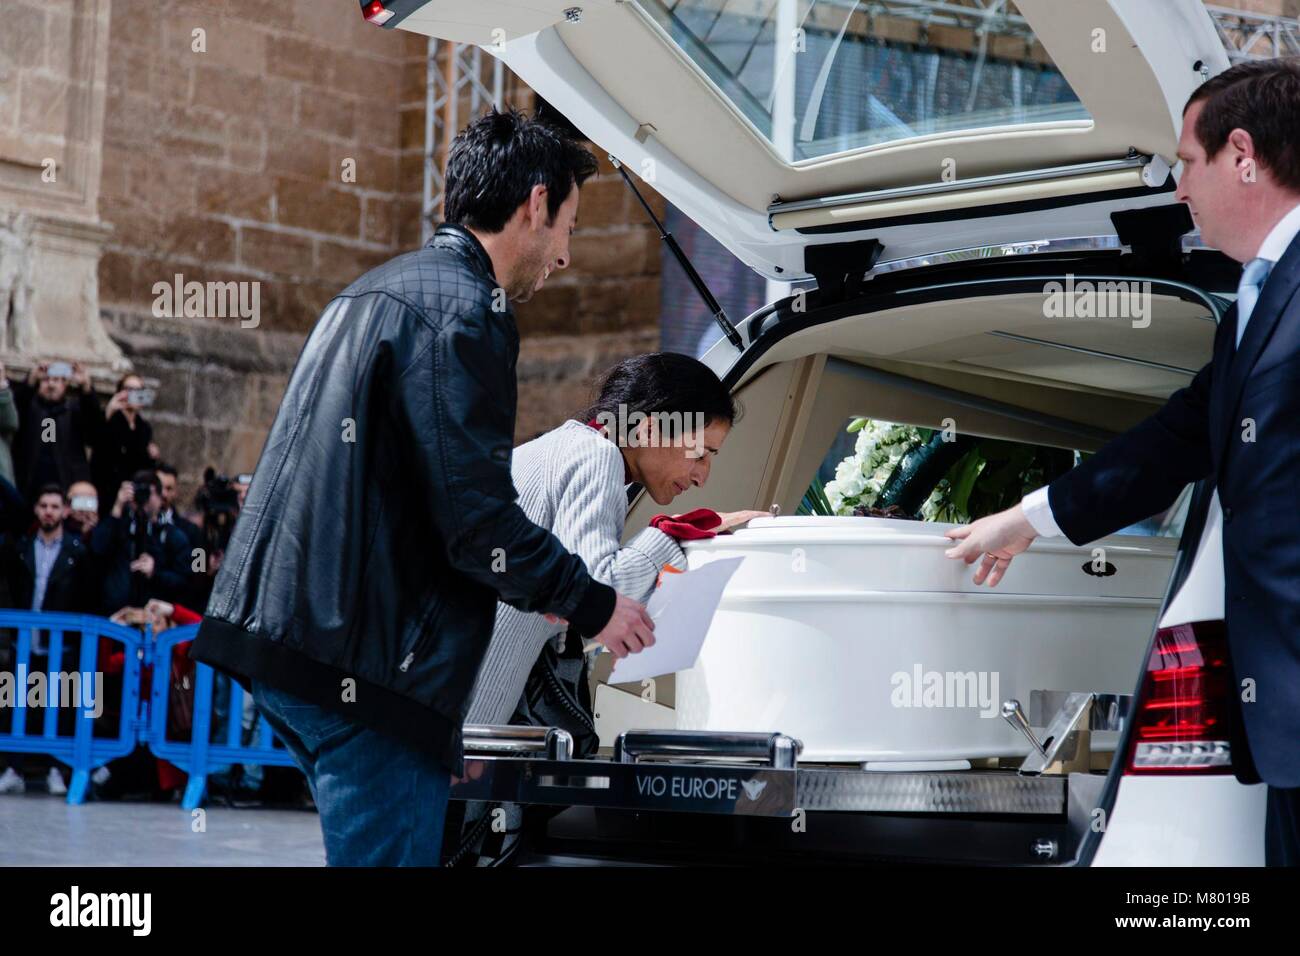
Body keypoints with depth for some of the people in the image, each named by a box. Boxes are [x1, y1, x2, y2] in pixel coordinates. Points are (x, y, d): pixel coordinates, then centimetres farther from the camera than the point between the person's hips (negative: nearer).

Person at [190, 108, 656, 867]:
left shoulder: (377, 292, 21)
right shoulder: (463, 313, -11)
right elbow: (478, 520, -17)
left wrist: (541, 590, 27)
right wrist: (593, 606, -2)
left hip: (283, 628, 10)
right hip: (362, 661, -10)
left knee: (369, 845, 18)